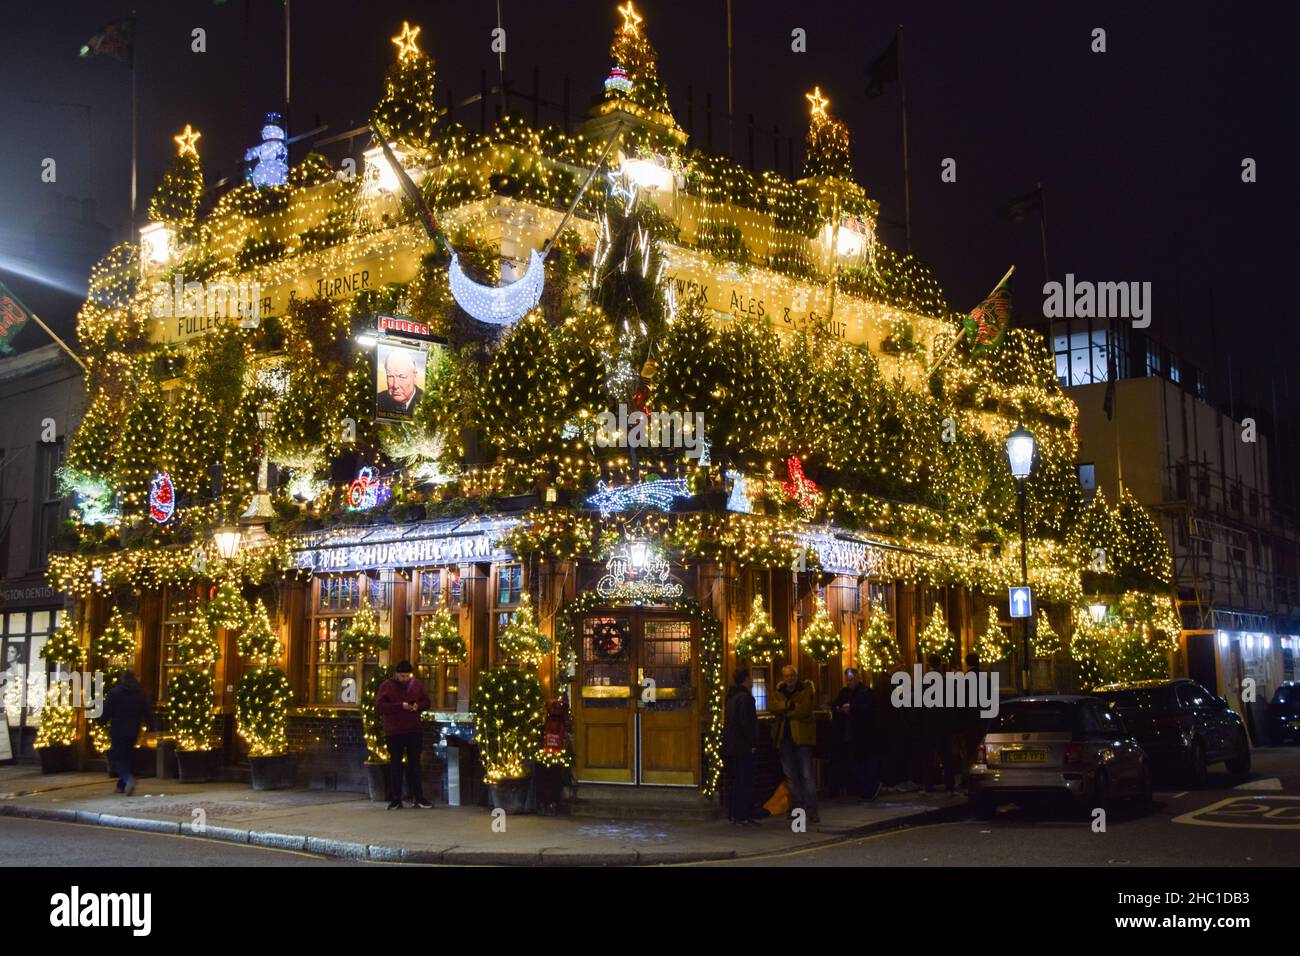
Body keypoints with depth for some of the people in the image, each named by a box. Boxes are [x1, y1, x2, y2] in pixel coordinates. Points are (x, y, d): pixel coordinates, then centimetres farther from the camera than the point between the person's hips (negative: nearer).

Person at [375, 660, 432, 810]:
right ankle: (395, 799, 8)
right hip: (394, 732, -3)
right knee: (395, 765, 3)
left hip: (414, 730, 3)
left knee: (415, 763, 7)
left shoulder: (416, 684, 6)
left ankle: (418, 797, 12)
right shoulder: (387, 686, -4)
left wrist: (418, 706, -10)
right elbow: (379, 706, -12)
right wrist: (400, 706, -21)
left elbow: (427, 702, 13)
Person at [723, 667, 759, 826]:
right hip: (744, 747, -9)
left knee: (736, 781, 14)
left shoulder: (732, 697, 15)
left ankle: (733, 814, 17)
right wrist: (753, 744, -15)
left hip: (731, 747, 9)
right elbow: (747, 723, -19)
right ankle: (743, 816, -5)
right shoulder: (745, 698, -14)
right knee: (745, 782, -5)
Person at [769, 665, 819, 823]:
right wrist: (789, 705, -21)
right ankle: (796, 808, 20)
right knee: (790, 775, 11)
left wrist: (784, 712, -8)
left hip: (801, 736, -5)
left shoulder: (807, 689, -2)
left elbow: (804, 710, -16)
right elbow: (771, 705, -7)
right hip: (784, 737, 5)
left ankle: (812, 810, -8)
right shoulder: (779, 691, 12)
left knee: (806, 774, -8)